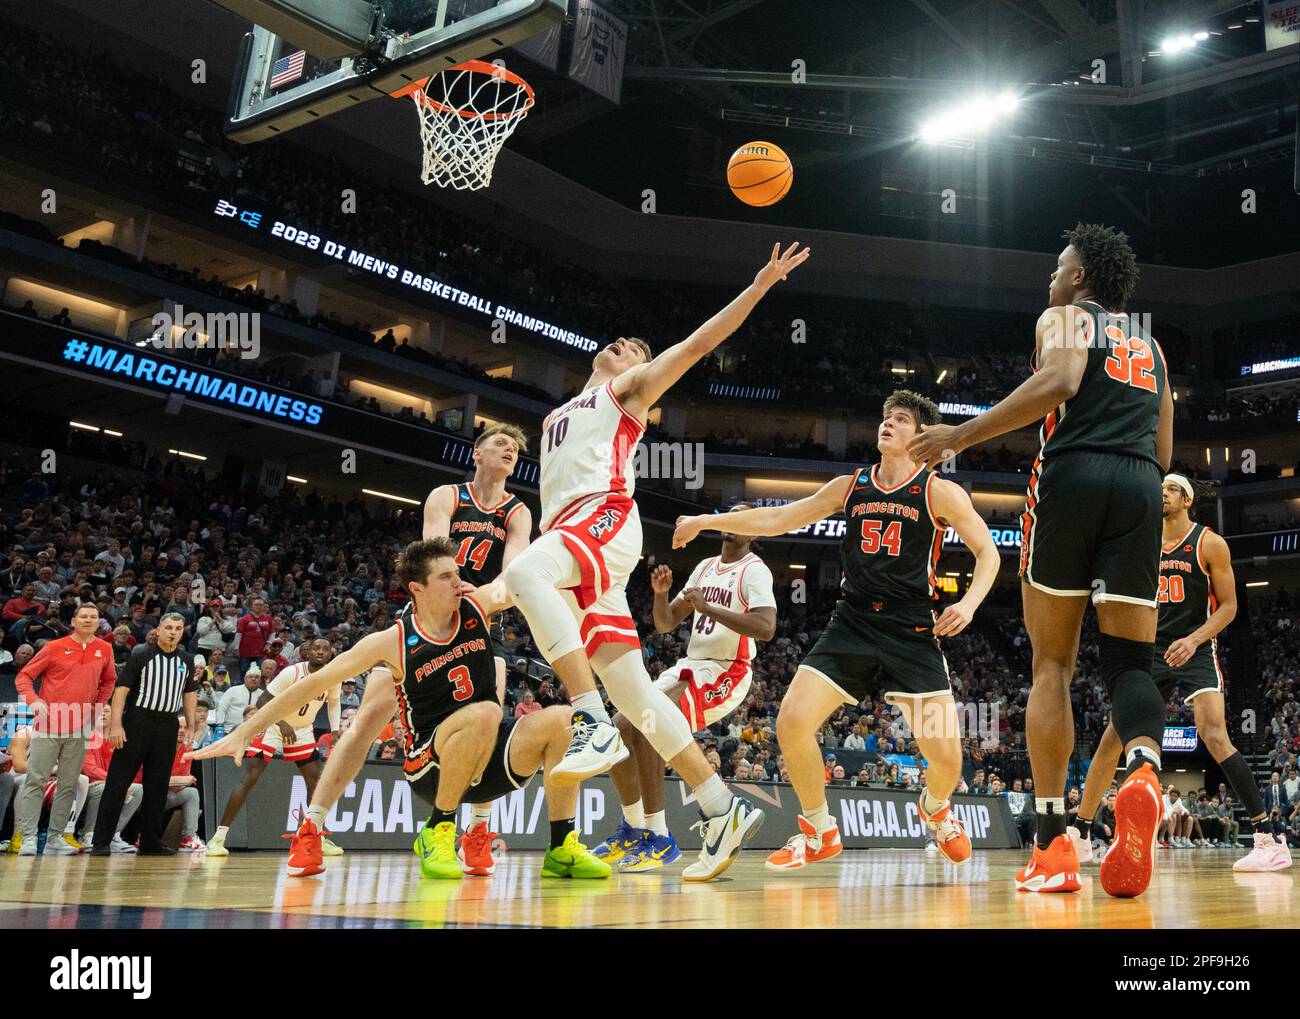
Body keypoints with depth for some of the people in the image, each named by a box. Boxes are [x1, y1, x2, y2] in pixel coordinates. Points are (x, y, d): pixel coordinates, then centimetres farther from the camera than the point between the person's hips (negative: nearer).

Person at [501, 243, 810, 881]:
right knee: (632, 691, -2)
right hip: (567, 531, 7)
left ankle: (594, 724, -42)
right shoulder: (557, 419, 36)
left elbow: (698, 342, 8)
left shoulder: (630, 388, 18)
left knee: (527, 571, -38)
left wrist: (759, 286, 0)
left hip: (606, 518, -7)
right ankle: (722, 811, 0)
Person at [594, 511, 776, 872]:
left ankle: (659, 838, -19)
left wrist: (709, 608, -26)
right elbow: (665, 624, 16)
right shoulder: (705, 567, 17)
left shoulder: (754, 571, -7)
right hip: (688, 667, 8)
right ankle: (632, 828, 11)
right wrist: (661, 593, -4)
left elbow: (766, 628, -24)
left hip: (724, 674, -8)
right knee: (619, 728, -4)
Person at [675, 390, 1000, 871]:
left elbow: (987, 550, 2)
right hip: (852, 624, 3)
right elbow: (778, 519, 14)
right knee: (792, 722, -15)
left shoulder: (940, 492, -2)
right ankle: (819, 832, 7)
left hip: (912, 632, -3)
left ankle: (935, 807, 32)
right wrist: (706, 520, 11)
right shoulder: (850, 487, 9)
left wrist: (969, 602, -16)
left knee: (946, 758, -7)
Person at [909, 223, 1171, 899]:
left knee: (1052, 665, 2)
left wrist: (961, 435, -10)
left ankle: (1053, 847, -3)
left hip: (1071, 477, -4)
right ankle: (1144, 770, -31)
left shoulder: (1063, 317, 11)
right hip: (1140, 488, 4)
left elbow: (1059, 382, -12)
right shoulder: (1148, 343, 29)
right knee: (1130, 663, 3)